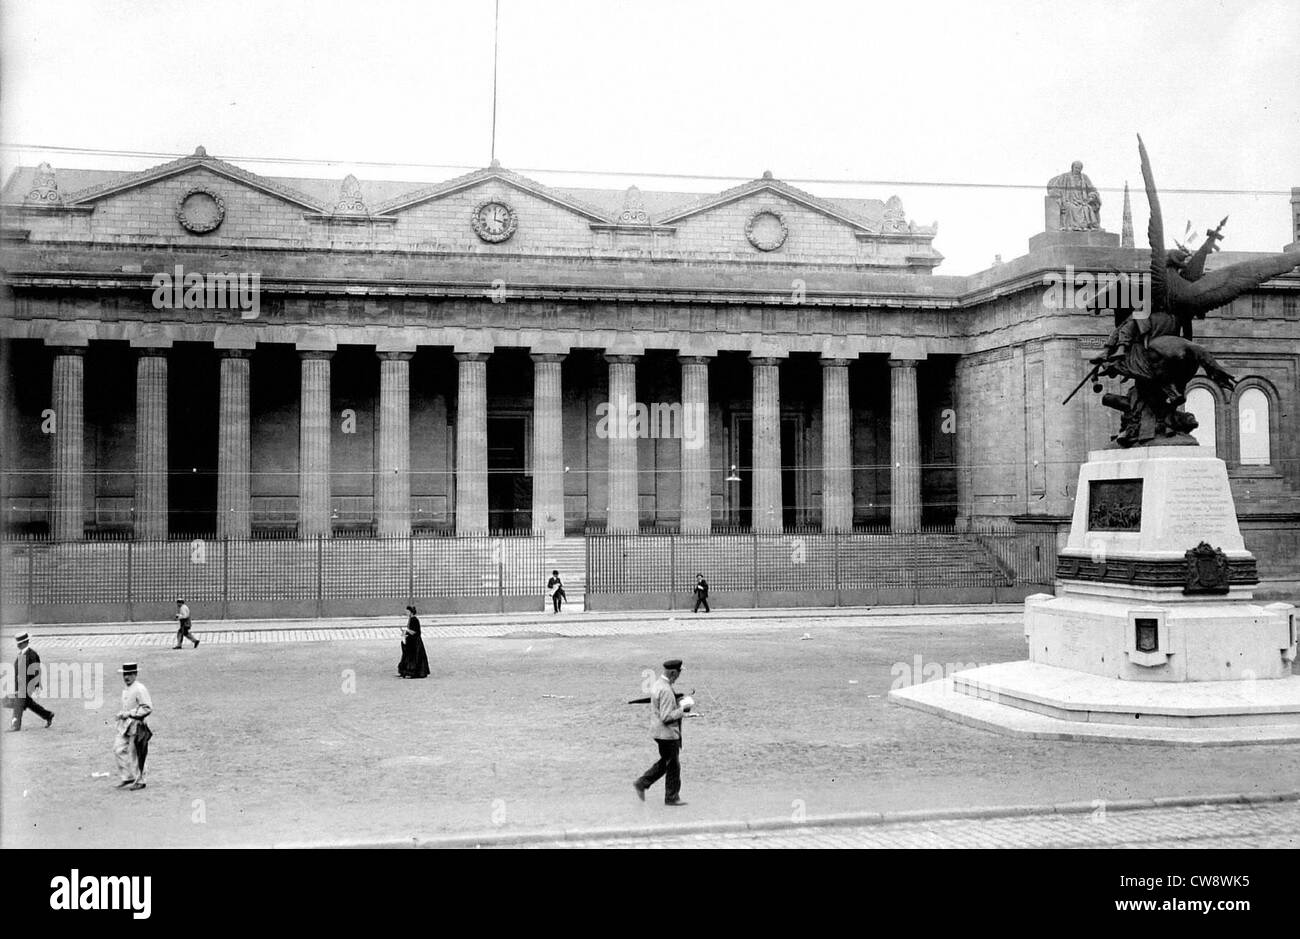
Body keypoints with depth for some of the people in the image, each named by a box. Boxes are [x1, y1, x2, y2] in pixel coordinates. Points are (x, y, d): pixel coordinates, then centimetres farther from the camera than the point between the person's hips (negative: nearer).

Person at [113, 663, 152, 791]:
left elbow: (148, 708, -19)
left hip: (136, 725, -9)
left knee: (134, 754, -3)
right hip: (125, 725, 9)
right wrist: (121, 713, 9)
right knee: (118, 749, 3)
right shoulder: (125, 689, 15)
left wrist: (130, 713, -20)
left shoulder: (140, 689, -14)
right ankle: (127, 777, 13)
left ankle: (139, 781, 8)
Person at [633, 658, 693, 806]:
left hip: (660, 731, 10)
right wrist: (682, 708, -18)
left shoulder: (657, 683, 6)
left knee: (665, 762, 21)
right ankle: (672, 798, 17)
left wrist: (679, 704, 8)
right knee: (673, 766, 5)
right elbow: (666, 717, -27)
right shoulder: (665, 690, -25)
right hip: (667, 733, -10)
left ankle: (642, 784, 19)